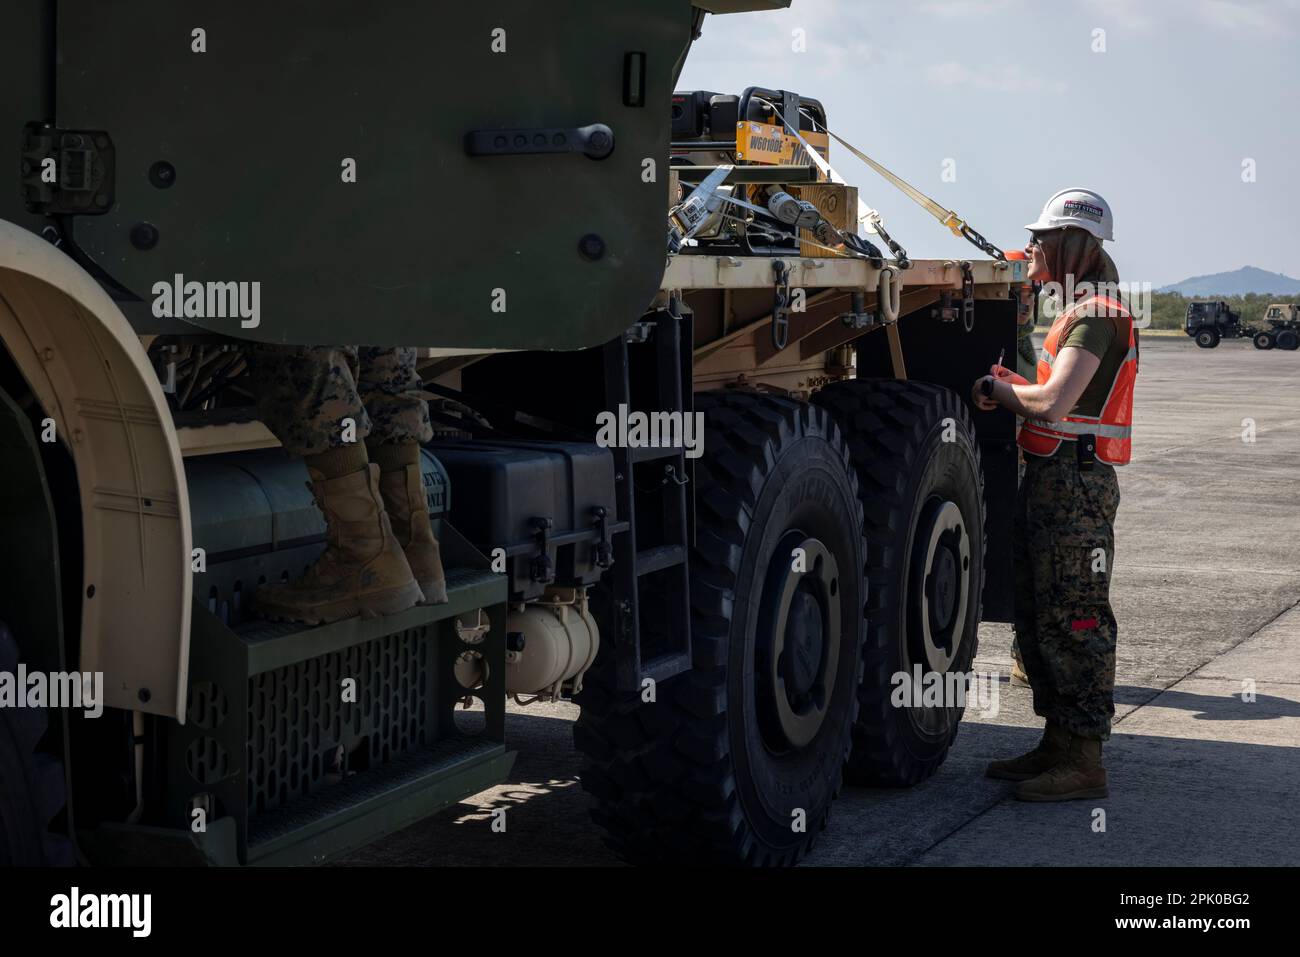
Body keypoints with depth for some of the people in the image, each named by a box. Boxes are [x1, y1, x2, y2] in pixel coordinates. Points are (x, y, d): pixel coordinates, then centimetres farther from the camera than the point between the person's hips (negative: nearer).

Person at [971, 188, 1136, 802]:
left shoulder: (1096, 315, -14)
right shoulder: (1080, 310, 19)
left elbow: (1052, 404, -24)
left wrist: (995, 389, -9)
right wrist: (1008, 385, 5)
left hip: (1076, 482, -10)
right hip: (1052, 479, 10)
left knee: (1074, 620, -7)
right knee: (1038, 614, 15)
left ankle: (1085, 764, -1)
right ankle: (1056, 746, 24)